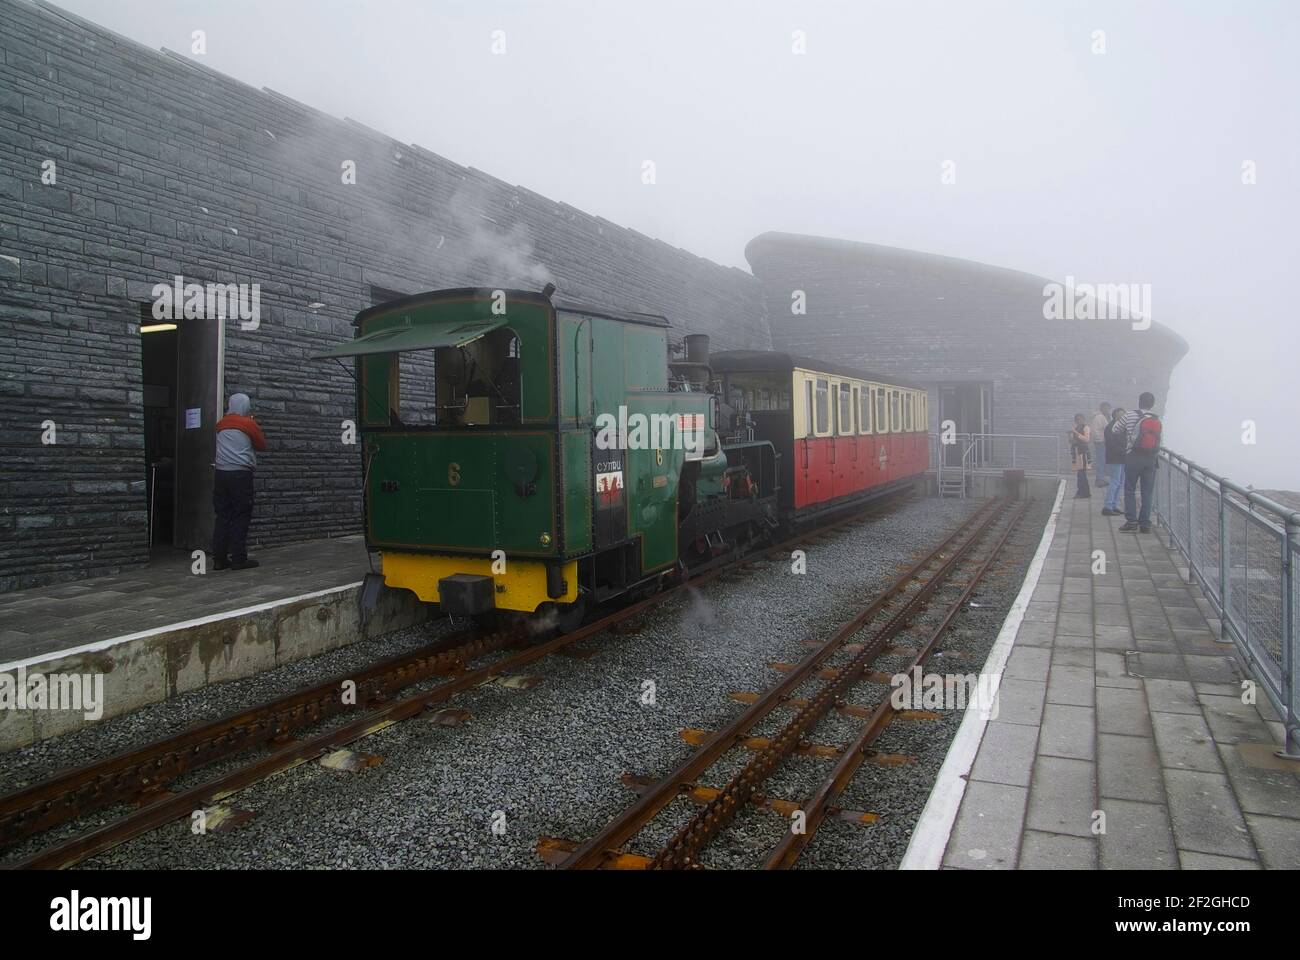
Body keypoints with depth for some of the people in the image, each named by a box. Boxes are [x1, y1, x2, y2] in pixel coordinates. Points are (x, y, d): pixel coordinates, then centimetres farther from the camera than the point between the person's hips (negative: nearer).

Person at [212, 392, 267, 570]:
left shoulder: (221, 424, 11)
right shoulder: (248, 423, -4)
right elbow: (262, 445, 5)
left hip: (221, 473, 6)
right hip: (240, 474, -6)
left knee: (223, 516, 8)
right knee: (241, 517, -1)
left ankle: (219, 559, 8)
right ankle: (238, 559, -2)